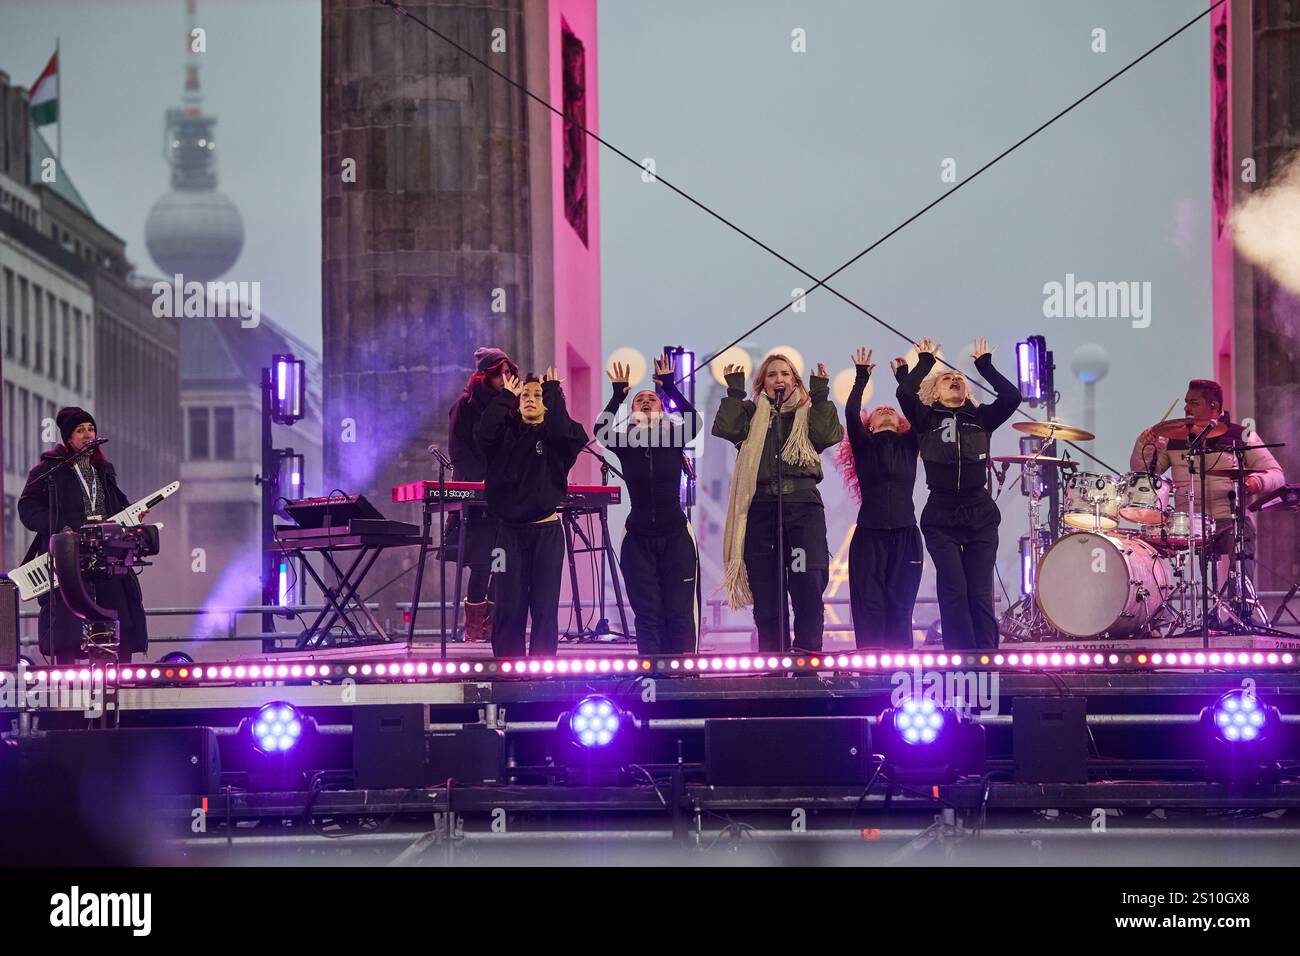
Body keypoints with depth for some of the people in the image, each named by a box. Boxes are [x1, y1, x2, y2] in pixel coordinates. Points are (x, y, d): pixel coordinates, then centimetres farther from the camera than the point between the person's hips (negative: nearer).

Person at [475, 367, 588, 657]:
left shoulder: (554, 436, 6)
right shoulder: (507, 433, 11)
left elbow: (562, 431, -18)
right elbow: (484, 433, -9)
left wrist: (553, 391, -5)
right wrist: (505, 396, -2)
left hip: (546, 532, -1)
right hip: (509, 531, 1)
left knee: (545, 608, -2)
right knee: (508, 608, 0)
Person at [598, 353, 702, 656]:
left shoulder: (674, 439, 0)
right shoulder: (625, 445, 1)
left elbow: (693, 421, -20)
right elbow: (601, 429, -18)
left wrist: (670, 387, -24)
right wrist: (618, 395, -24)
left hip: (676, 537, -1)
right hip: (638, 539, 1)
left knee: (680, 614, -3)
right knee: (648, 614, 0)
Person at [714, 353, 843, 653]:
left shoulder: (807, 413, 16)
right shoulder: (751, 413, 16)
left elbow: (828, 435, -4)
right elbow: (725, 428, -3)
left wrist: (820, 394, 1)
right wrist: (734, 390, 4)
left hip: (803, 505, -1)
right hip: (760, 507, 1)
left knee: (808, 583, -15)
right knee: (766, 594, 2)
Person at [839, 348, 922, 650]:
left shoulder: (908, 446, 15)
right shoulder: (863, 447, 11)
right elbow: (851, 413, -2)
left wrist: (903, 377, 13)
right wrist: (862, 377, 7)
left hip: (905, 533, 1)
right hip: (869, 532, -1)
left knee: (900, 605, -1)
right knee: (870, 604, -7)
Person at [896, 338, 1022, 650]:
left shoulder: (981, 419, 11)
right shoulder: (926, 420, 6)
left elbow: (1011, 396, -4)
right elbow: (904, 392, -11)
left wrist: (984, 365, 6)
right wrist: (925, 361, 3)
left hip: (980, 517, 2)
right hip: (941, 519, -1)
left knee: (980, 594, -1)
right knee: (954, 591, -10)